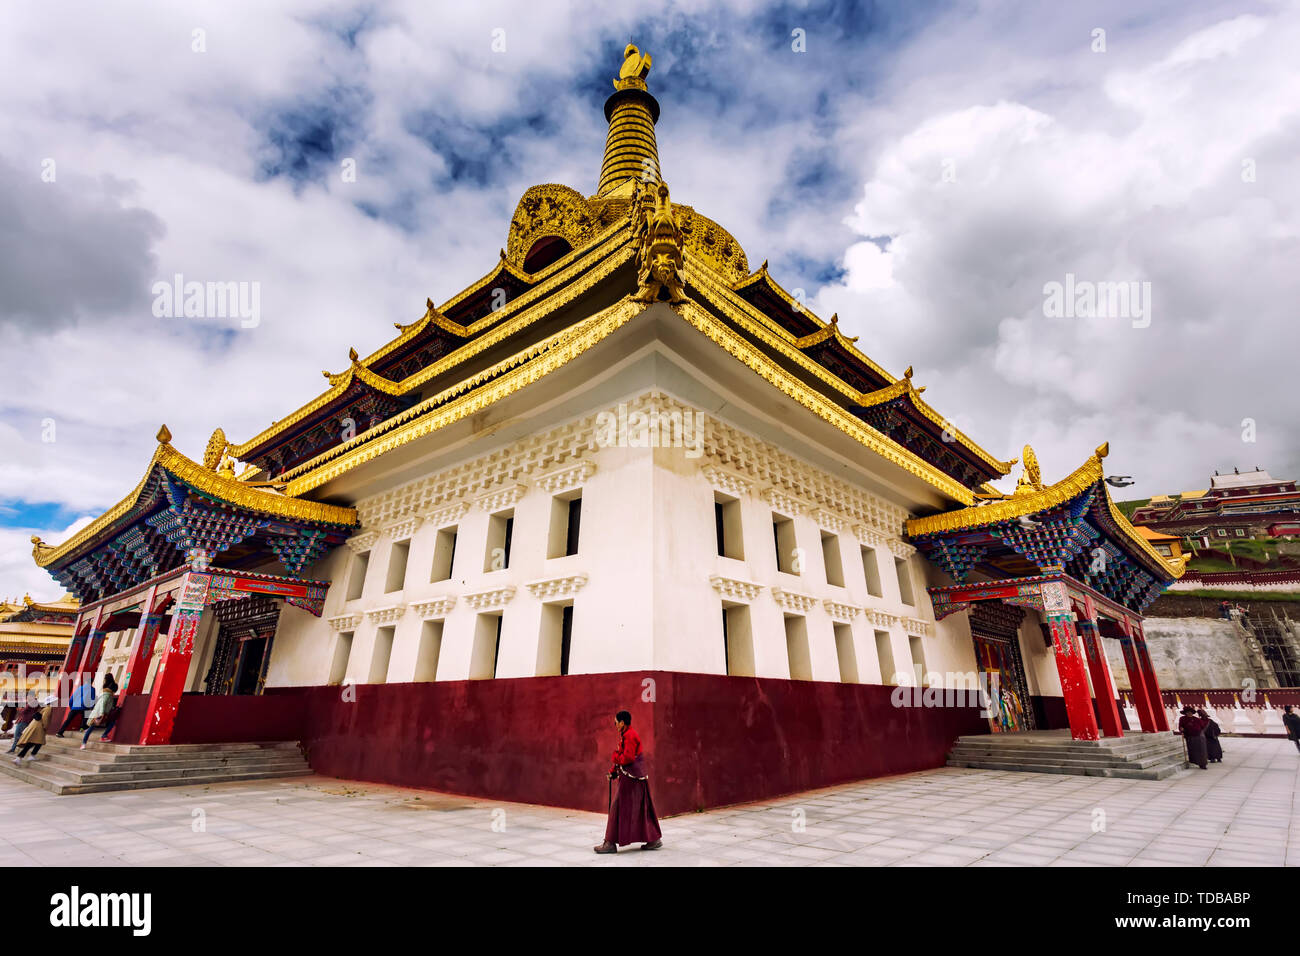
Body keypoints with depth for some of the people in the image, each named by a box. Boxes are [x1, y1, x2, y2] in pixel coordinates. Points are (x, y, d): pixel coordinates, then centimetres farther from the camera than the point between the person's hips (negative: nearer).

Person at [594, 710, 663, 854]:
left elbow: (627, 758, -24)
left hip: (631, 779, -10)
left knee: (619, 808, -3)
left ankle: (611, 843, 4)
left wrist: (615, 757, -7)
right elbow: (622, 757, 19)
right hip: (634, 778, 10)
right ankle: (654, 839, 20)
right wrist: (613, 771, 10)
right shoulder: (626, 735, 16)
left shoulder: (630, 736, -16)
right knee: (641, 809, 14)